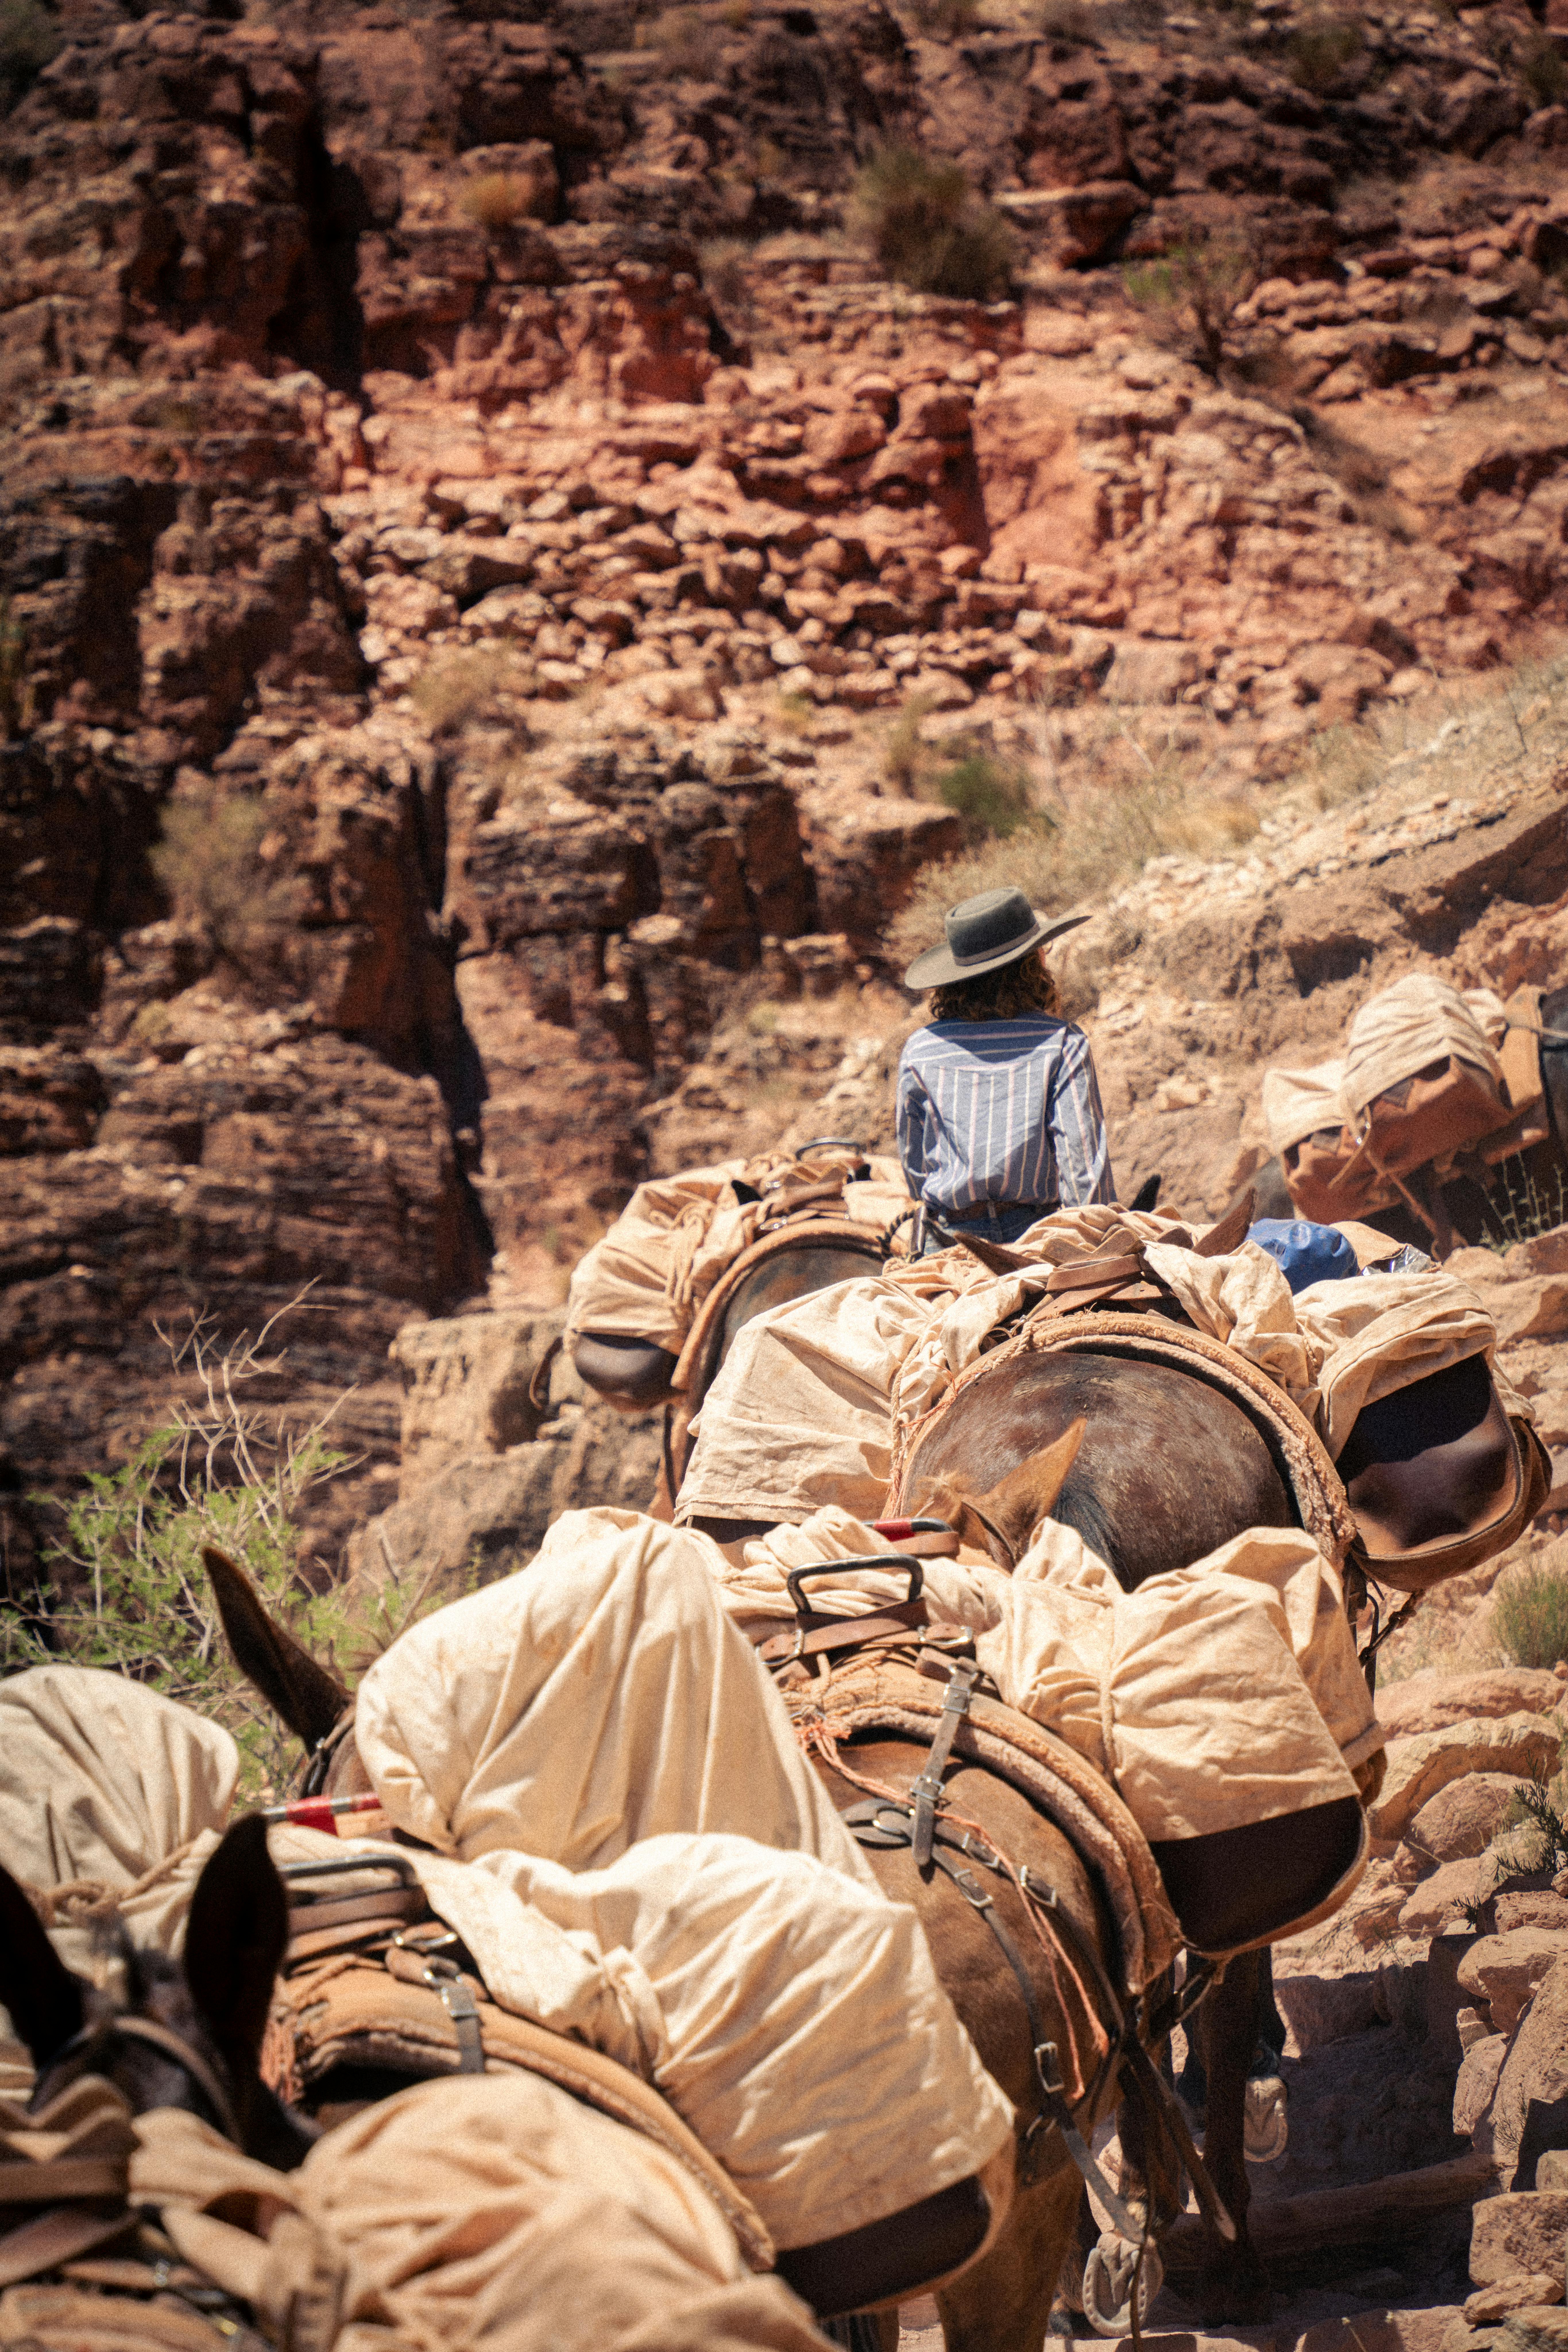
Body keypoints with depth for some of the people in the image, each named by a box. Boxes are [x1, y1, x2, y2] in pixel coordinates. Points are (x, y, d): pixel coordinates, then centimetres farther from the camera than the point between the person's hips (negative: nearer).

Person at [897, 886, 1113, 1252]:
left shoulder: (920, 1051, 3)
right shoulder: (1061, 1044, -5)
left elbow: (912, 1162, 11)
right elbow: (1083, 1154, -7)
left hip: (948, 1239, 3)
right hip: (1035, 1236, -3)